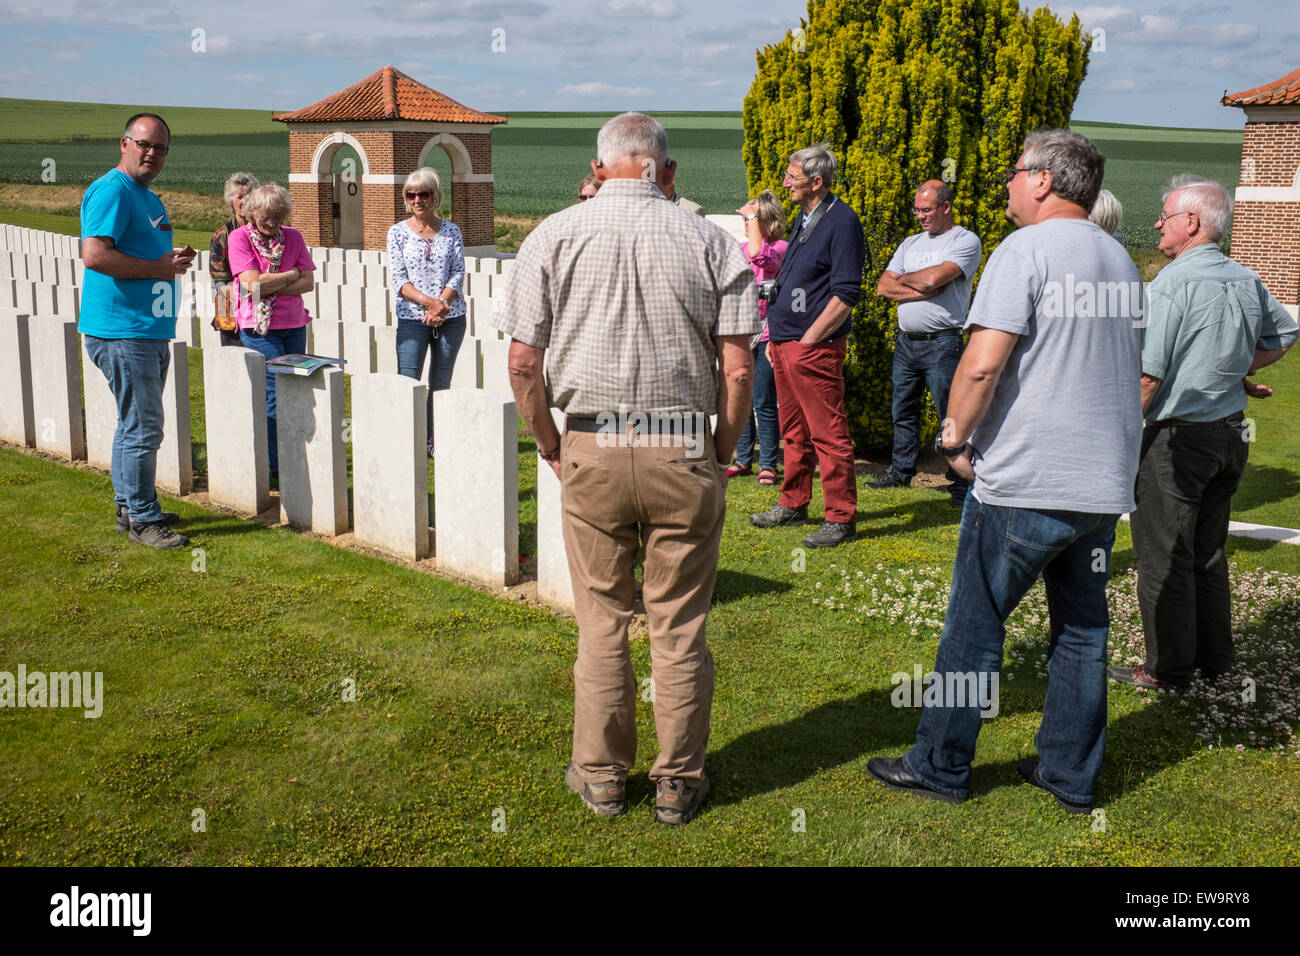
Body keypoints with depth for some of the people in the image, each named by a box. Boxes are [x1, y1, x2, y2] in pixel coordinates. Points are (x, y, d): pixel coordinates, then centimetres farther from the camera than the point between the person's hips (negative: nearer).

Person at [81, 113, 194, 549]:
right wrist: (158, 268, -17)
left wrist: (175, 259, 9)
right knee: (143, 427, -7)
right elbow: (95, 255, -23)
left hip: (150, 329, 10)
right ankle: (143, 519, 2)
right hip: (121, 331, -10)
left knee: (135, 423, 17)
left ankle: (129, 508, 28)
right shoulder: (111, 191, -12)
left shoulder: (150, 198, 19)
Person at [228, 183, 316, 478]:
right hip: (260, 328, -4)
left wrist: (270, 288, -12)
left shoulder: (293, 237, 8)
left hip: (294, 324, 5)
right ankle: (275, 464, -4)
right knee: (277, 391, -11)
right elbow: (253, 283, -14)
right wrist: (291, 275, -4)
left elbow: (308, 282, 0)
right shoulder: (240, 237, -3)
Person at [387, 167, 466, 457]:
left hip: (450, 318, 2)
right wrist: (429, 301, -18)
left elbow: (458, 274, 1)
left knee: (441, 384, 7)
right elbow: (398, 279, -5)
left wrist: (440, 305, -15)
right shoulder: (398, 232, 2)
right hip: (412, 318, -1)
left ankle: (434, 443, 16)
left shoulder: (451, 231, 5)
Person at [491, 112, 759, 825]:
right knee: (679, 628, 9)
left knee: (601, 621, 13)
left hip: (592, 452, 0)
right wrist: (719, 455, 9)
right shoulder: (709, 242, 1)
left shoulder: (553, 238, 2)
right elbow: (737, 370, -3)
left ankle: (601, 777, 25)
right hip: (685, 454, 0)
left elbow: (523, 364, -1)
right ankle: (678, 783, 22)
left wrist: (552, 450, 9)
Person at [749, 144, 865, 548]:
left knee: (828, 434, -5)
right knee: (794, 431, 16)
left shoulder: (842, 221, -12)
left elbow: (846, 294, -17)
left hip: (816, 347, -9)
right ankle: (793, 504, 27)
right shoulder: (804, 219, 16)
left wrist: (809, 339, -16)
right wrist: (776, 336, 17)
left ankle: (841, 519, 2)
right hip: (786, 344, 9)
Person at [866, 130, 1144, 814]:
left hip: (1025, 482, -7)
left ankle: (940, 767, 16)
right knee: (1082, 628, 14)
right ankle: (1071, 775, 24)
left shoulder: (1026, 249, -12)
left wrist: (954, 436, -7)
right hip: (1106, 482, 7)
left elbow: (983, 360, -21)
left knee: (974, 625, 5)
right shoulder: (1120, 259, 13)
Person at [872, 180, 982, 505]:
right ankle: (900, 472, 26)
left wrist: (904, 279, 0)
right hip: (905, 341, 7)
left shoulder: (966, 241, -4)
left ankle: (962, 482, 2)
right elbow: (883, 287, 6)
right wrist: (923, 289, -8)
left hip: (941, 342, -7)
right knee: (904, 411, 14)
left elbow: (935, 277, -20)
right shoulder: (910, 243, 17)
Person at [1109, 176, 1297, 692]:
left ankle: (1168, 669, 8)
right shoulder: (1246, 280, 6)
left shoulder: (1172, 283, -17)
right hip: (1231, 432, 8)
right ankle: (1213, 658, 27)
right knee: (1208, 551, 18)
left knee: (1163, 557, 1)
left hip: (1178, 437, -8)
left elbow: (1148, 375, -19)